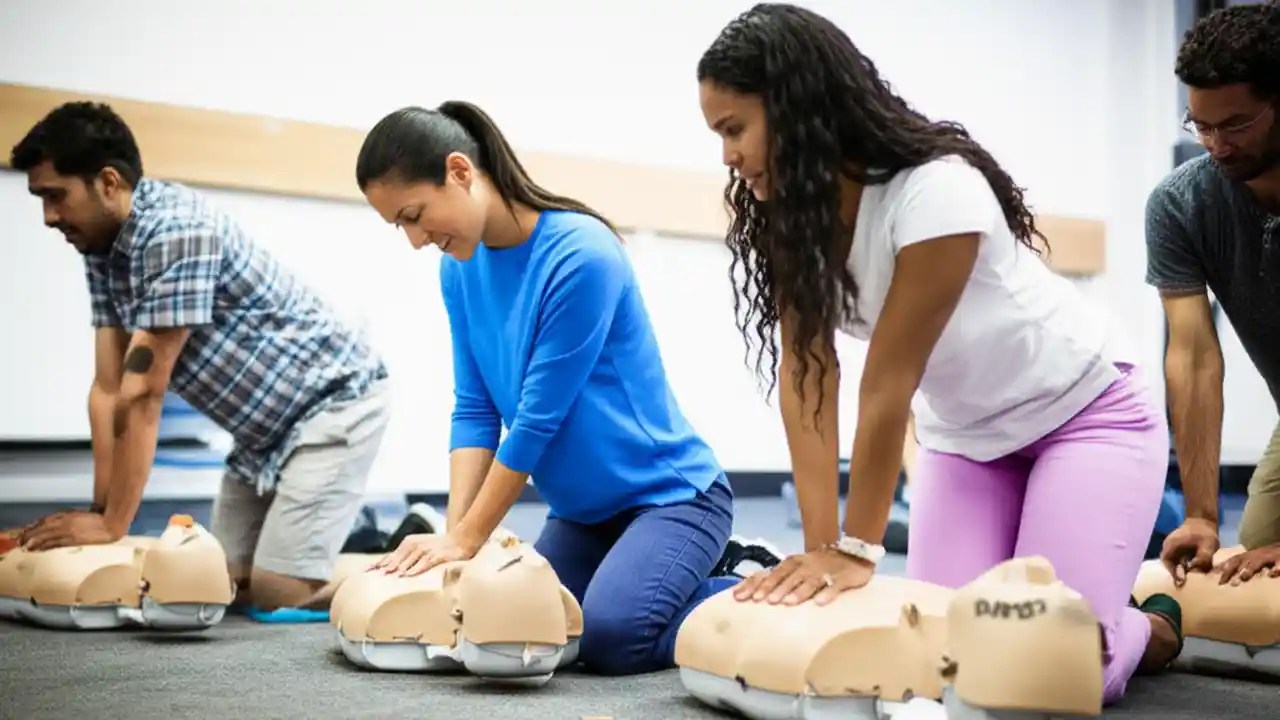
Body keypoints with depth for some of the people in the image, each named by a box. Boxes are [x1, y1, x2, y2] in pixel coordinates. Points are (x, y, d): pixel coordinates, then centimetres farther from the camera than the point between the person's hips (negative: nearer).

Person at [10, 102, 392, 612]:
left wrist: (112, 526, -22)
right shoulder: (100, 246, 2)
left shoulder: (175, 231, -27)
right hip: (264, 431, 9)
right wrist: (100, 511, -6)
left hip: (334, 405, -9)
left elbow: (143, 395, -26)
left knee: (275, 595, -14)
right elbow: (108, 389, -1)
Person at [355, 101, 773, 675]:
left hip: (671, 495, -8)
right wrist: (453, 531, -13)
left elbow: (537, 419, -23)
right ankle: (694, 575, 20)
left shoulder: (579, 255, -24)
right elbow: (474, 410, -1)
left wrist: (467, 540, -18)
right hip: (581, 510, 8)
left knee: (609, 637, -26)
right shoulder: (459, 268, 0)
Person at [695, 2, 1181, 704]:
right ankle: (1108, 624, 20)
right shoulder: (785, 219, -11)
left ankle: (1157, 627, 17)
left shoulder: (937, 190, -32)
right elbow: (806, 377, -18)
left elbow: (888, 383, -30)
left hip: (1086, 415, -6)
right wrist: (823, 545, -25)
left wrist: (859, 548, -25)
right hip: (962, 434, 6)